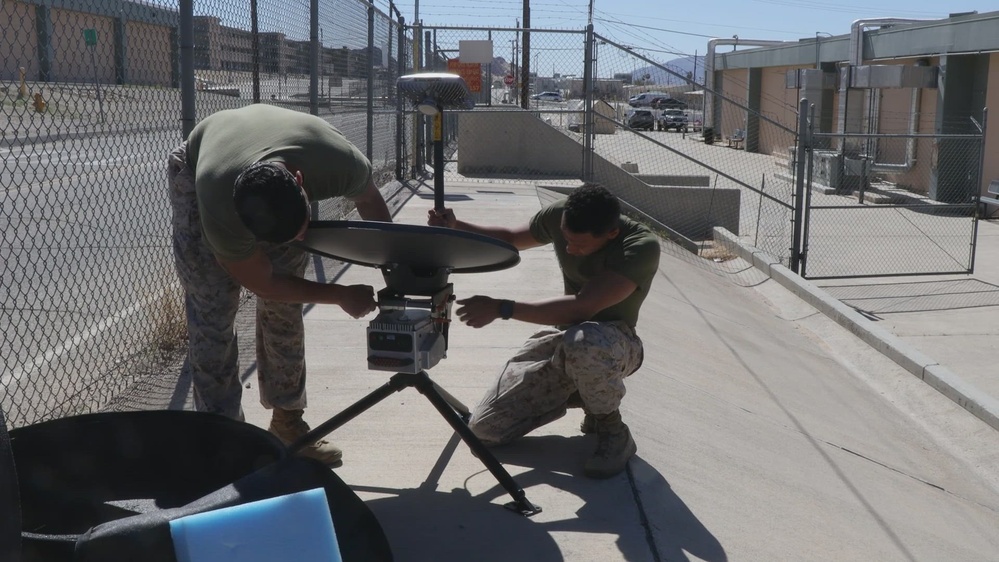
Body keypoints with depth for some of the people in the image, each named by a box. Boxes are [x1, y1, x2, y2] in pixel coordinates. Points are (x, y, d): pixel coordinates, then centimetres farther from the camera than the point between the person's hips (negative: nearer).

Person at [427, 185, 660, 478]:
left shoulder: (642, 247, -28)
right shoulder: (560, 215, -10)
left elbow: (582, 307, -37)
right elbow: (511, 238, 10)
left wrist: (501, 309, -35)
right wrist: (455, 227, -7)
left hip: (614, 342, -5)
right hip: (562, 336, 6)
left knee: (582, 342, -44)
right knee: (485, 427, -5)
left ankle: (612, 429, -13)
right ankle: (580, 392, 17)